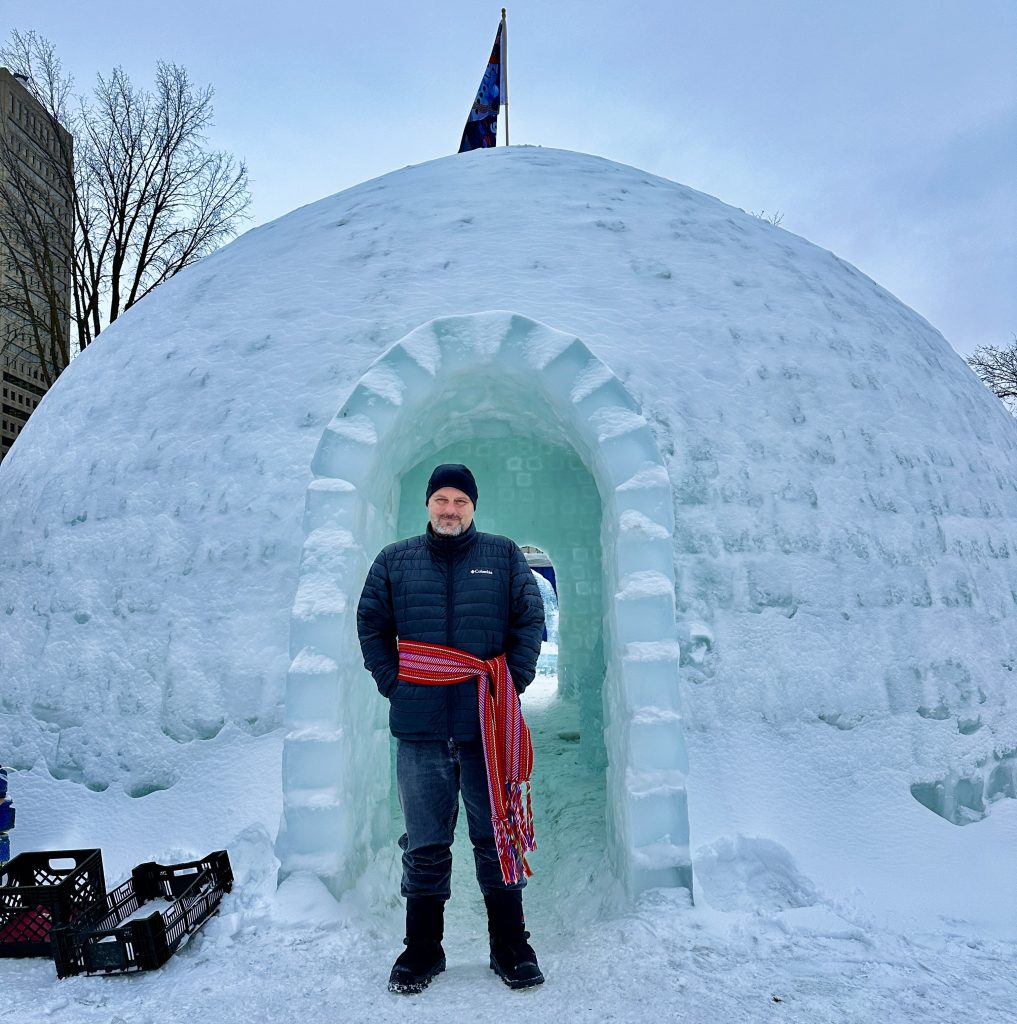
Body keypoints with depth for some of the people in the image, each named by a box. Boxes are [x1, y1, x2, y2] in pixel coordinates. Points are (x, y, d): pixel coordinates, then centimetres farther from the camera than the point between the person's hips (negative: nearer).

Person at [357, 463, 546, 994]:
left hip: (488, 725, 0)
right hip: (419, 729, 1)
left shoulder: (504, 556, 4)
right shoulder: (394, 560, 7)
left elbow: (530, 621, 4)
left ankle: (510, 947, 29)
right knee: (424, 844, 13)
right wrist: (393, 684, 0)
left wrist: (513, 684, -4)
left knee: (498, 836, 12)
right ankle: (422, 950, 31)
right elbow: (370, 626, 10)